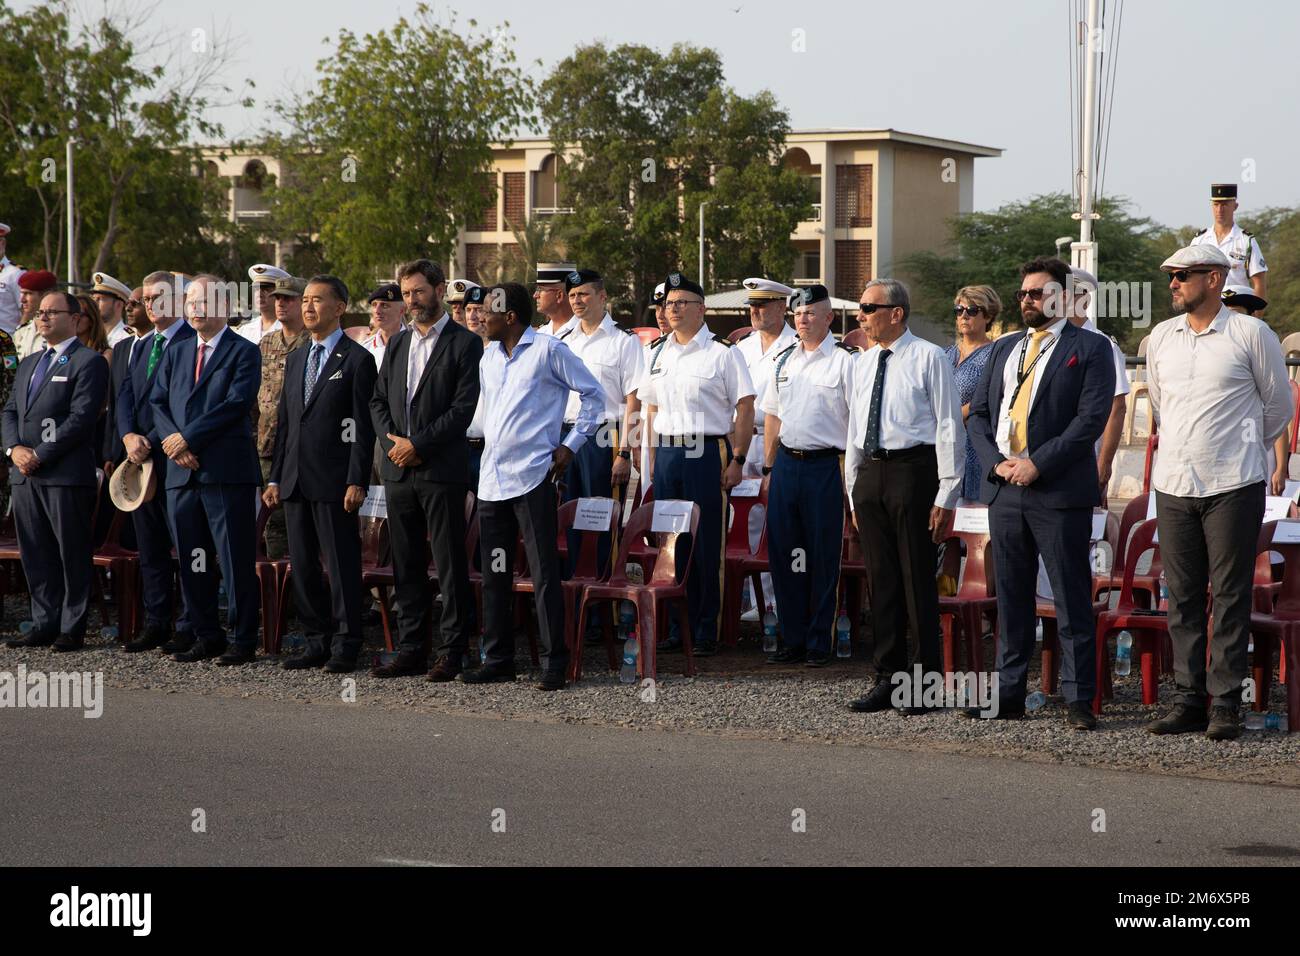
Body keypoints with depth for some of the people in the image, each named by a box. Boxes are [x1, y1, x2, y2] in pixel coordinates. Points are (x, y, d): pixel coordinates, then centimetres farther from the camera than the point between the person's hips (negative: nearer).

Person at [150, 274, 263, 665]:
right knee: (192, 562, 8)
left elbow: (236, 404, -13)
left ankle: (244, 640, 1)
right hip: (182, 472, 6)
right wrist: (173, 442, -7)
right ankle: (207, 636, 17)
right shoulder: (176, 351, 18)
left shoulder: (244, 352, -1)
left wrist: (188, 437, -14)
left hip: (227, 471, -6)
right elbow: (158, 402, 12)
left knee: (236, 561, -4)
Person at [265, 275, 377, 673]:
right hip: (296, 482, 7)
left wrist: (356, 481, -15)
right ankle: (318, 641, 17)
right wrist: (275, 477, 12)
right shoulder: (296, 359, 17)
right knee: (302, 566, 9)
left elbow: (364, 428, -9)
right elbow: (284, 421, 18)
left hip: (334, 482, -7)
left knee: (342, 566, -3)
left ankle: (345, 647, 2)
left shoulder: (357, 360, -5)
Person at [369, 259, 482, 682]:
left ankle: (452, 651, 1)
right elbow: (379, 400, 16)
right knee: (406, 566, 9)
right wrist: (391, 440, -3)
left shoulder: (464, 343, -3)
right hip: (398, 471, 6)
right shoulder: (398, 343, 17)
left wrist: (417, 444, -14)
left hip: (442, 470, -6)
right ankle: (411, 649, 14)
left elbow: (464, 407, -11)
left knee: (449, 565, -3)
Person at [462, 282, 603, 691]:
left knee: (544, 573, -7)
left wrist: (571, 444, -5)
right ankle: (498, 659, 16)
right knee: (494, 573, 9)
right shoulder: (488, 357, 15)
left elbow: (593, 394, -2)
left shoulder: (548, 350, -6)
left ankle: (554, 663, -4)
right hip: (491, 479, 7)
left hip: (532, 477, -7)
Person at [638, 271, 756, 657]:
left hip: (707, 453, -5)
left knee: (706, 546, -3)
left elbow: (745, 409, -5)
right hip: (666, 452, 5)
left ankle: (706, 631, 3)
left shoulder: (722, 352, -3)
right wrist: (653, 458, 13)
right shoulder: (658, 352, 15)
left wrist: (737, 460, -11)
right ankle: (677, 627, 13)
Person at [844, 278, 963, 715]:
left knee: (918, 580, -3)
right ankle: (888, 679, 16)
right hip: (870, 472, 6)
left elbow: (949, 429, -7)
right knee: (881, 580, 9)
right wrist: (854, 493, 17)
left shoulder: (929, 358, -5)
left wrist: (946, 496, -12)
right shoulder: (863, 364, 14)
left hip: (913, 470, -6)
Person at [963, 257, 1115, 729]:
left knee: (1072, 601, -3)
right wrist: (995, 462, -3)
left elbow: (1092, 417, -10)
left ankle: (1078, 700, -1)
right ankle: (1008, 694, 16)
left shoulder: (1090, 348, 0)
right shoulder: (1004, 348, 18)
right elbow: (978, 412, 15)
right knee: (1011, 600, 10)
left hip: (1059, 493, -6)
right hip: (1004, 491, 6)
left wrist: (1037, 464, -15)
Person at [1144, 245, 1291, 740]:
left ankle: (1226, 703, 1)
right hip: (1173, 485, 5)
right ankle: (1189, 699, 12)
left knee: (1231, 595, -3)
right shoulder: (1161, 337, 10)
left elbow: (1279, 406, 8)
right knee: (1182, 596, 6)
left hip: (1233, 486, -5)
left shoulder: (1251, 334, -3)